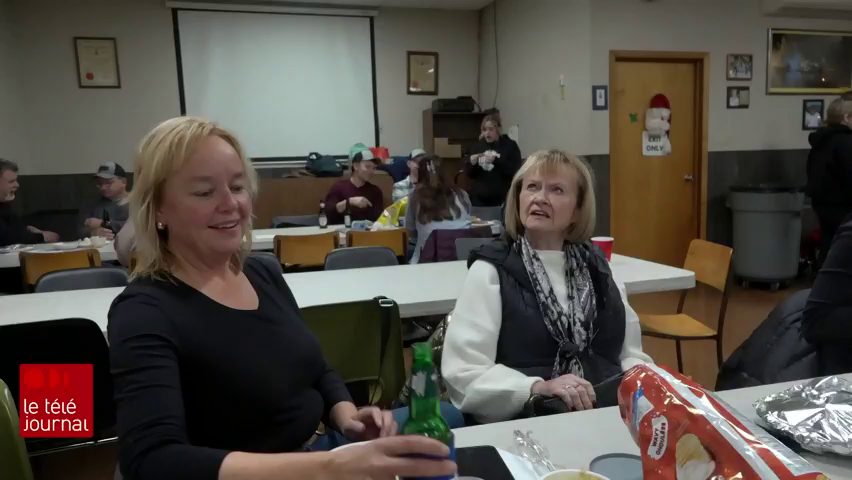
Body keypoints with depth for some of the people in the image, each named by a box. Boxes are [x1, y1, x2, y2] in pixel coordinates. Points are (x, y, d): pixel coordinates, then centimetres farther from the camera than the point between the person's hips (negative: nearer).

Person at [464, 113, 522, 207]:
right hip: (478, 198, 3)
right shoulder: (479, 145, 10)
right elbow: (469, 173, 11)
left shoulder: (510, 145, -1)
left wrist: (495, 161, -21)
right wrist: (471, 162, -10)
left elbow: (515, 171, -11)